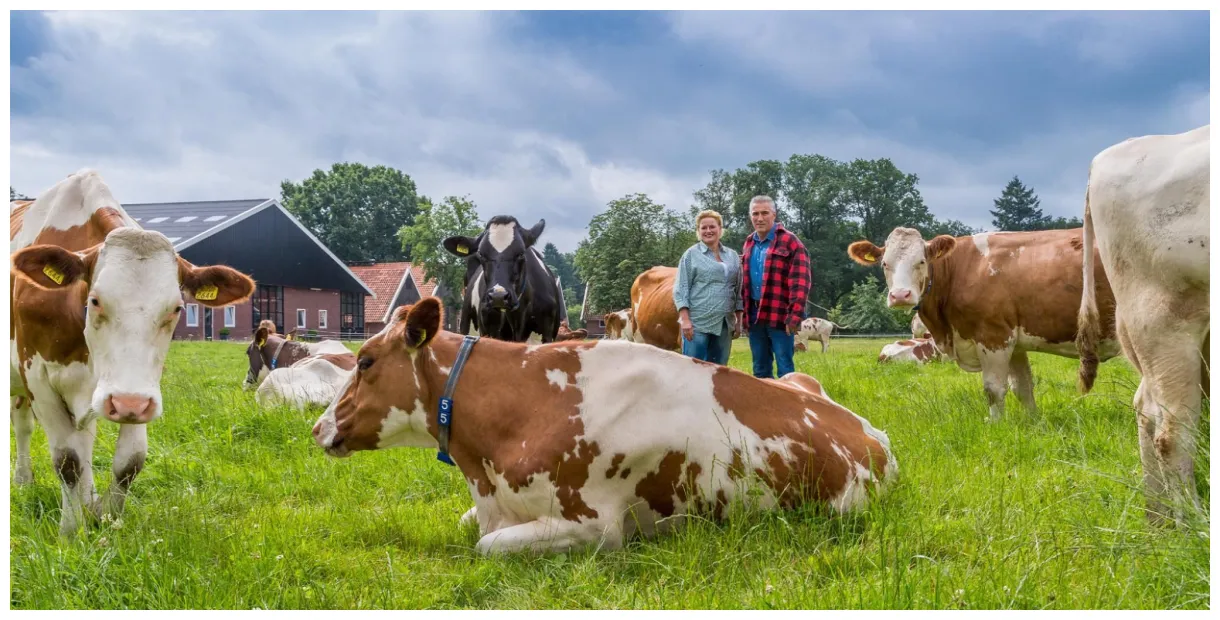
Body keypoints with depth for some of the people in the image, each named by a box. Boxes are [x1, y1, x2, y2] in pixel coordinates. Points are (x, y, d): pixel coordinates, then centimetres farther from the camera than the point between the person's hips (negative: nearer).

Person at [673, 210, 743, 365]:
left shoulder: (732, 256, 13)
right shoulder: (691, 254, 1)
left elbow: (738, 291, 16)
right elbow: (680, 289, -3)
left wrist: (738, 321, 12)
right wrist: (685, 319, -12)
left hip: (725, 324, 4)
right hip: (697, 323, -4)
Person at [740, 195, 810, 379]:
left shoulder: (789, 242, -6)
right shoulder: (749, 244, 15)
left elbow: (799, 282, -12)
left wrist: (795, 316, -19)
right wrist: (743, 312, 14)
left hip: (779, 316, -6)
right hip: (754, 315, 7)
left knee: (785, 370, -4)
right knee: (760, 371, 12)